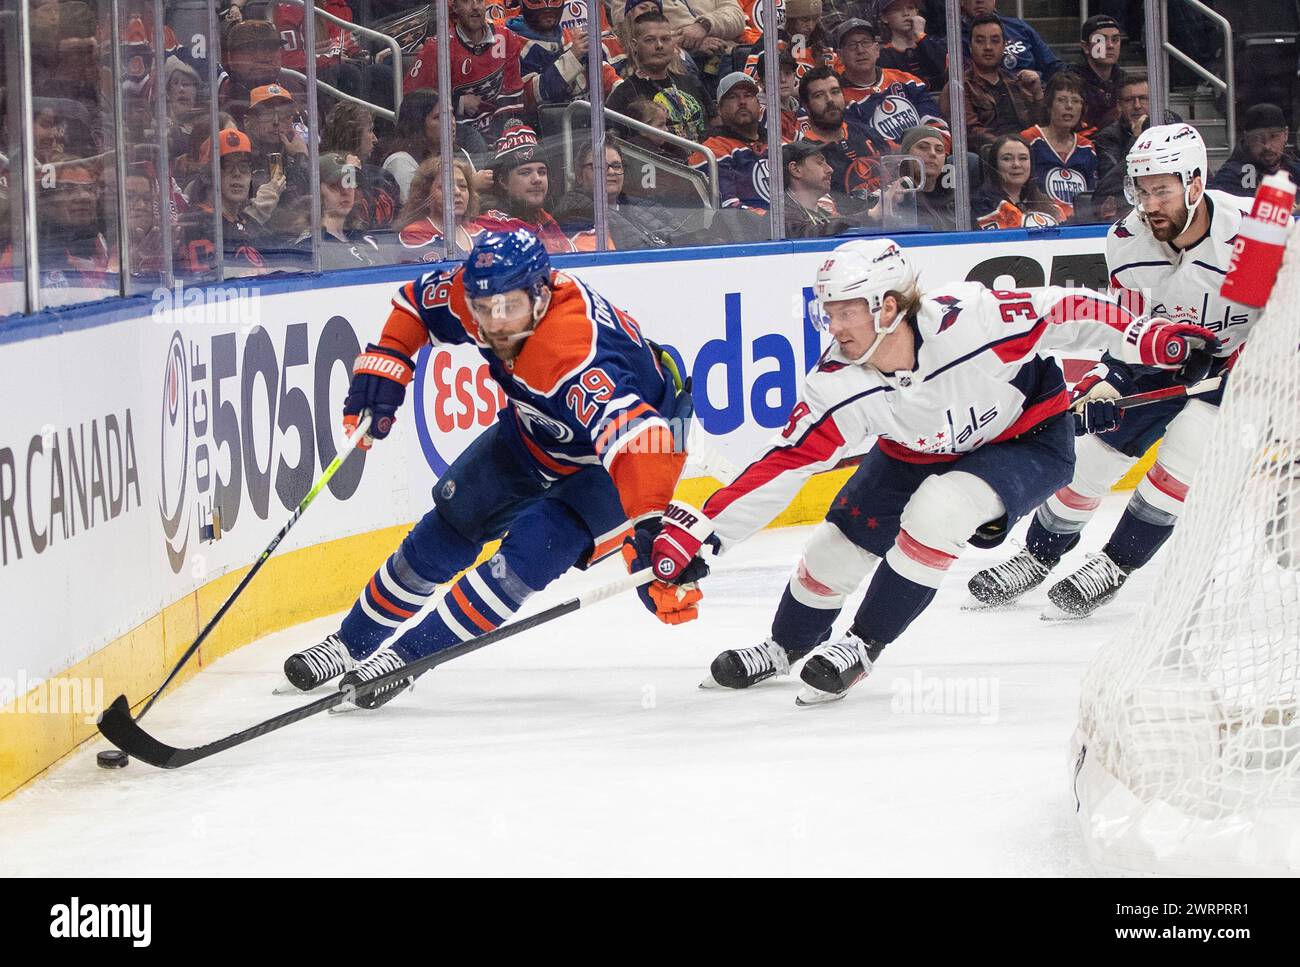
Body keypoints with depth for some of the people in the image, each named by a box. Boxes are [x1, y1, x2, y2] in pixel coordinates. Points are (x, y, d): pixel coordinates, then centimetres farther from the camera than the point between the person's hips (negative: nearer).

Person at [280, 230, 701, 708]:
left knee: (531, 552, -23)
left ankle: (406, 656, -10)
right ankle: (353, 643, 25)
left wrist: (650, 526, -68)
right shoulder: (467, 293, -23)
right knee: (449, 527, 10)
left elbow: (633, 434, -57)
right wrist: (385, 362, -12)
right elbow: (416, 299, 1)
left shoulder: (576, 352, -45)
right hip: (536, 431, 7)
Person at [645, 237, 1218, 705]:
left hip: (1029, 442, -4)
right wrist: (697, 532, -30)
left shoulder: (971, 321, -37)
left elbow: (1069, 312, -26)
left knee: (935, 513, -29)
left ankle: (861, 648, -10)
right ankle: (785, 647, 32)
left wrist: (1149, 339, -30)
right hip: (919, 452, 4)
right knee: (838, 545, 0)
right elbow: (782, 466, -24)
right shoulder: (839, 386, -25)